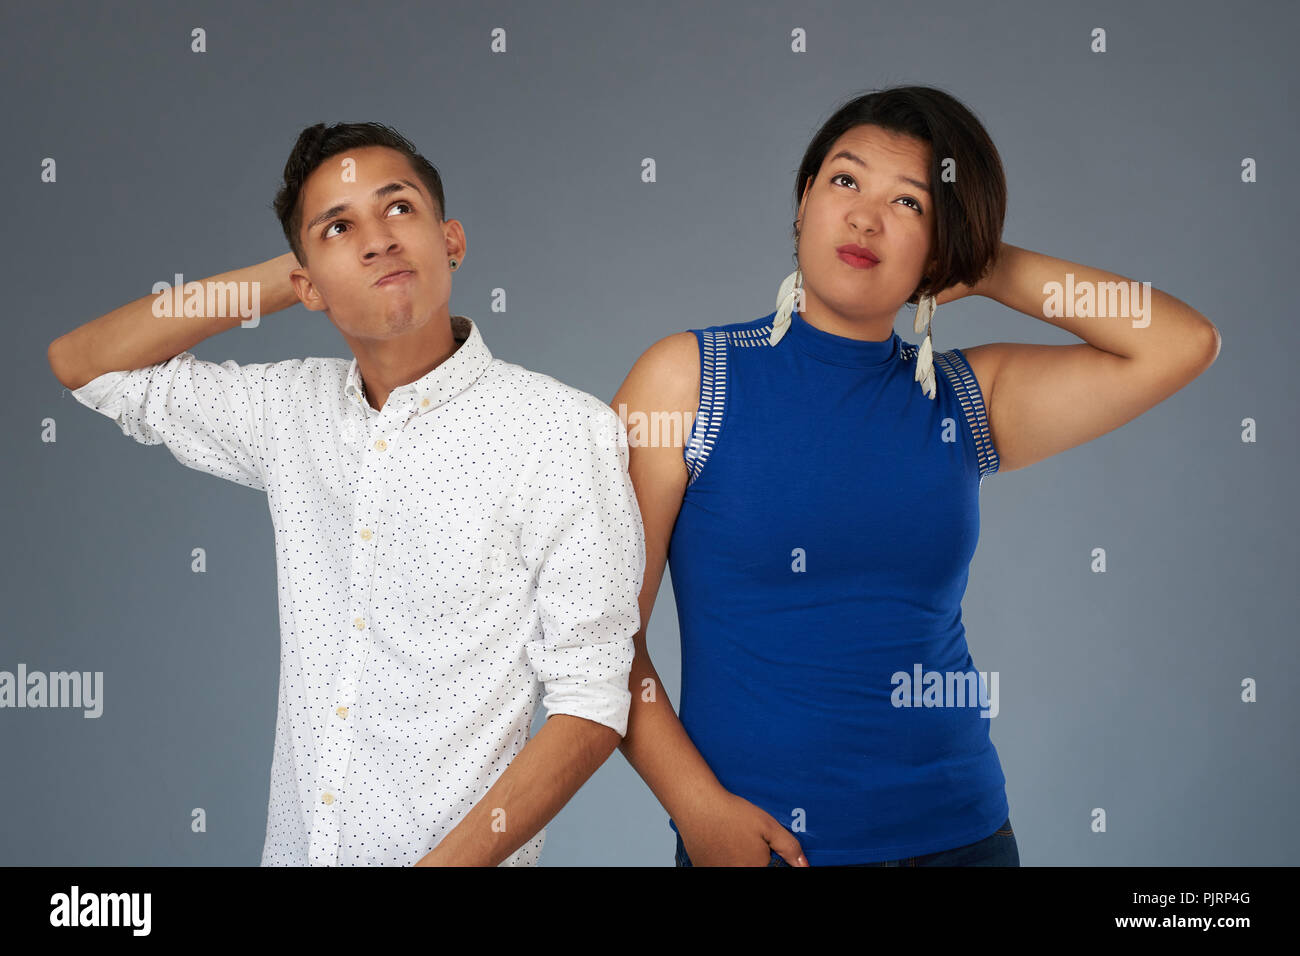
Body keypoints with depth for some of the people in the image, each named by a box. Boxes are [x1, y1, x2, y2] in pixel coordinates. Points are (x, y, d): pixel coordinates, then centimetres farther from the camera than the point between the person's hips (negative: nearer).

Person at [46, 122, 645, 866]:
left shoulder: (569, 433, -15)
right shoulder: (294, 411, 2)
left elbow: (592, 707, -14)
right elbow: (84, 362, 10)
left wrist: (449, 861, -24)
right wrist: (277, 279, -1)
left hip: (459, 855, -5)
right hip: (293, 844, 6)